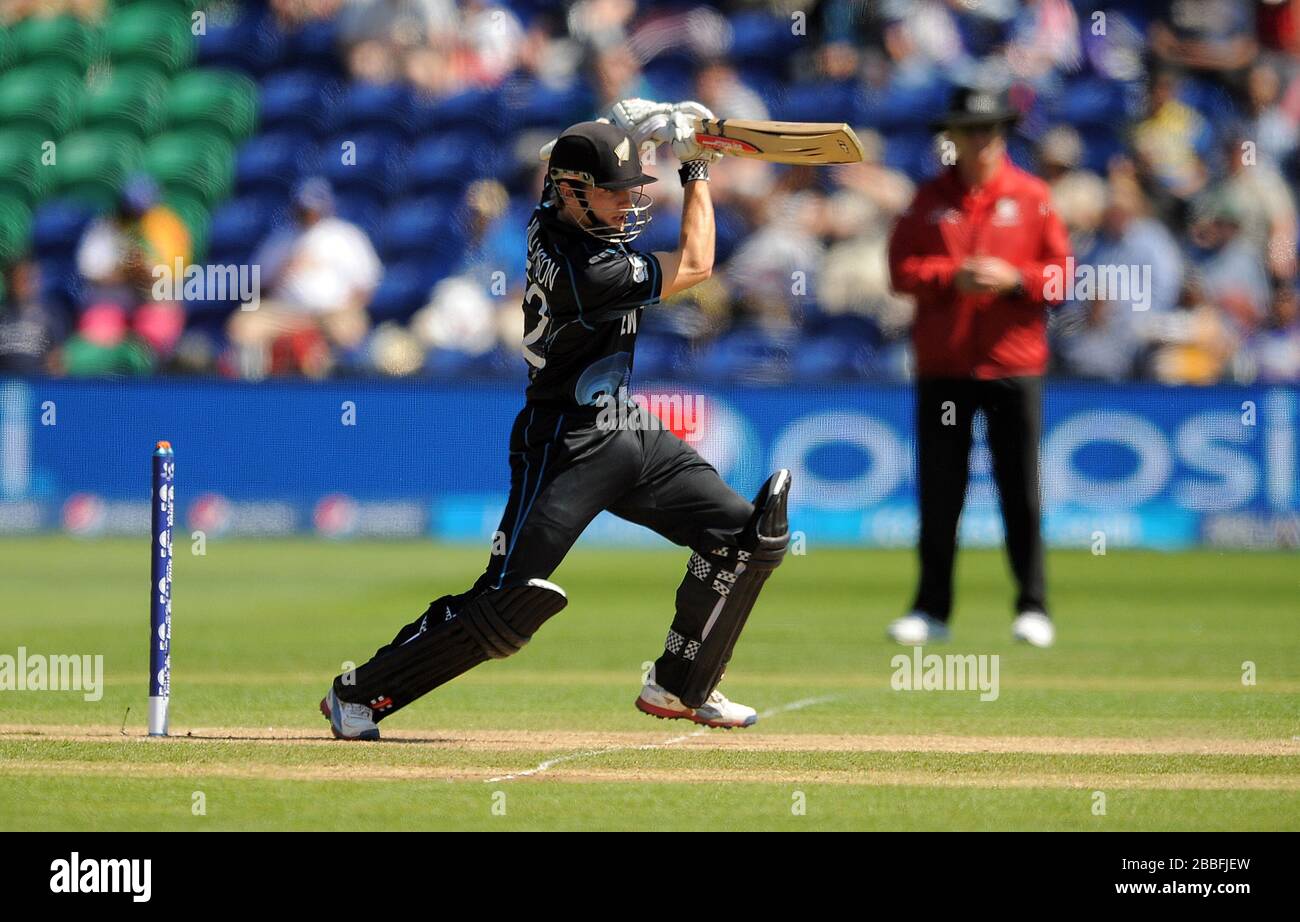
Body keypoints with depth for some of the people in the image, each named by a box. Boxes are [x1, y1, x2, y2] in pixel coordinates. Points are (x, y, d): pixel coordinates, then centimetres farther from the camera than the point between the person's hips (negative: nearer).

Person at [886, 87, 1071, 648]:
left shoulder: (1032, 197, 5)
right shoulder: (929, 200, 8)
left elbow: (1060, 272, 3)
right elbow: (901, 269, 1)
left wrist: (1014, 279, -14)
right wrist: (951, 277, -14)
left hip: (1014, 362, -1)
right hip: (941, 364, 1)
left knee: (1021, 490, -2)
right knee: (938, 492, 3)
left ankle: (1033, 607, 5)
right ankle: (931, 608, 10)